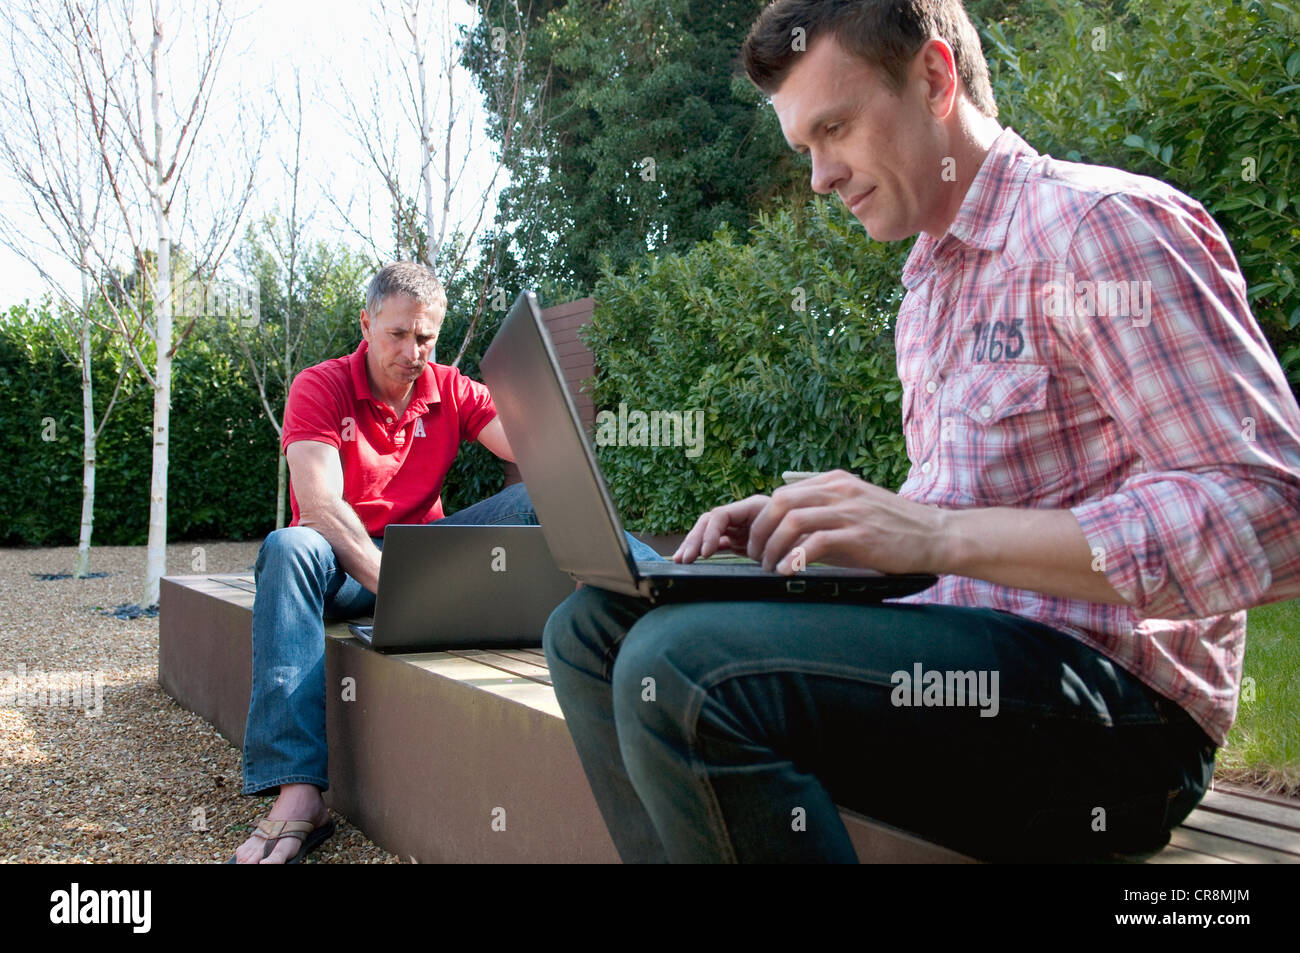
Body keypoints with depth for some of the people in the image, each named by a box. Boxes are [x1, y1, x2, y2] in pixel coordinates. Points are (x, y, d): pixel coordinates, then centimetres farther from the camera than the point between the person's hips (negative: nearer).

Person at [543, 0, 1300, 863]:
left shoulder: (1104, 223, -9)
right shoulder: (925, 295, 19)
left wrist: (940, 536, -24)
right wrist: (797, 528, 4)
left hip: (1113, 692, -9)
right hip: (968, 650, 9)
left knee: (682, 665, -29)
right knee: (593, 627, 2)